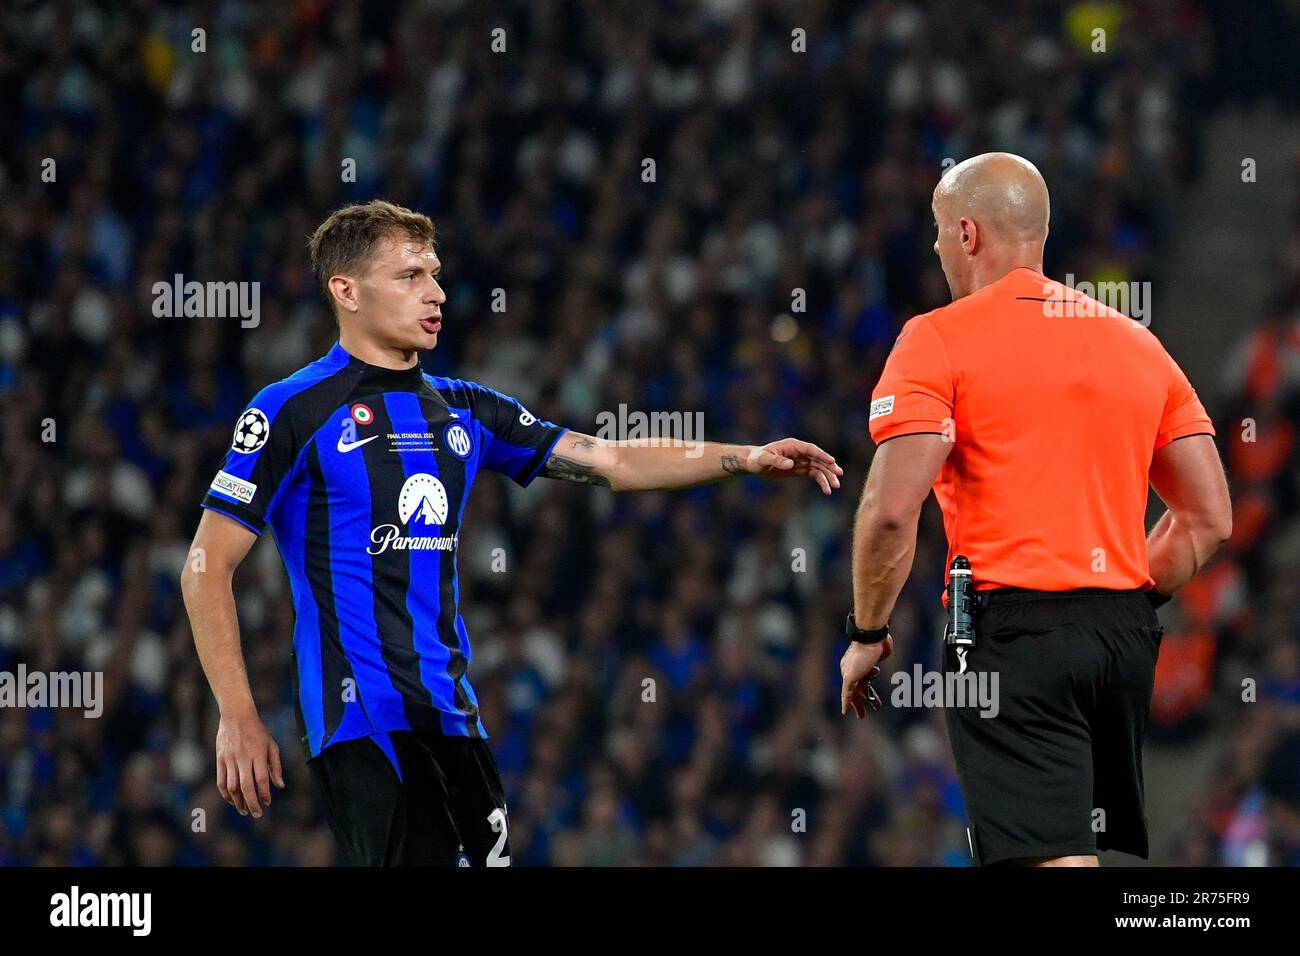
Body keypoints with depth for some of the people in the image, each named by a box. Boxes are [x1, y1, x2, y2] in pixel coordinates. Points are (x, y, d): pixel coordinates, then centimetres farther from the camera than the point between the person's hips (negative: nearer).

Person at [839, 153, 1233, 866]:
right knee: (1095, 845, 16)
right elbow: (1210, 519, 13)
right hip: (1126, 637, 6)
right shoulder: (1139, 344, 15)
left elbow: (891, 510, -14)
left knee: (1052, 857, -12)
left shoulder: (939, 340, -4)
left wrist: (866, 635, -2)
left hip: (1011, 630, -6)